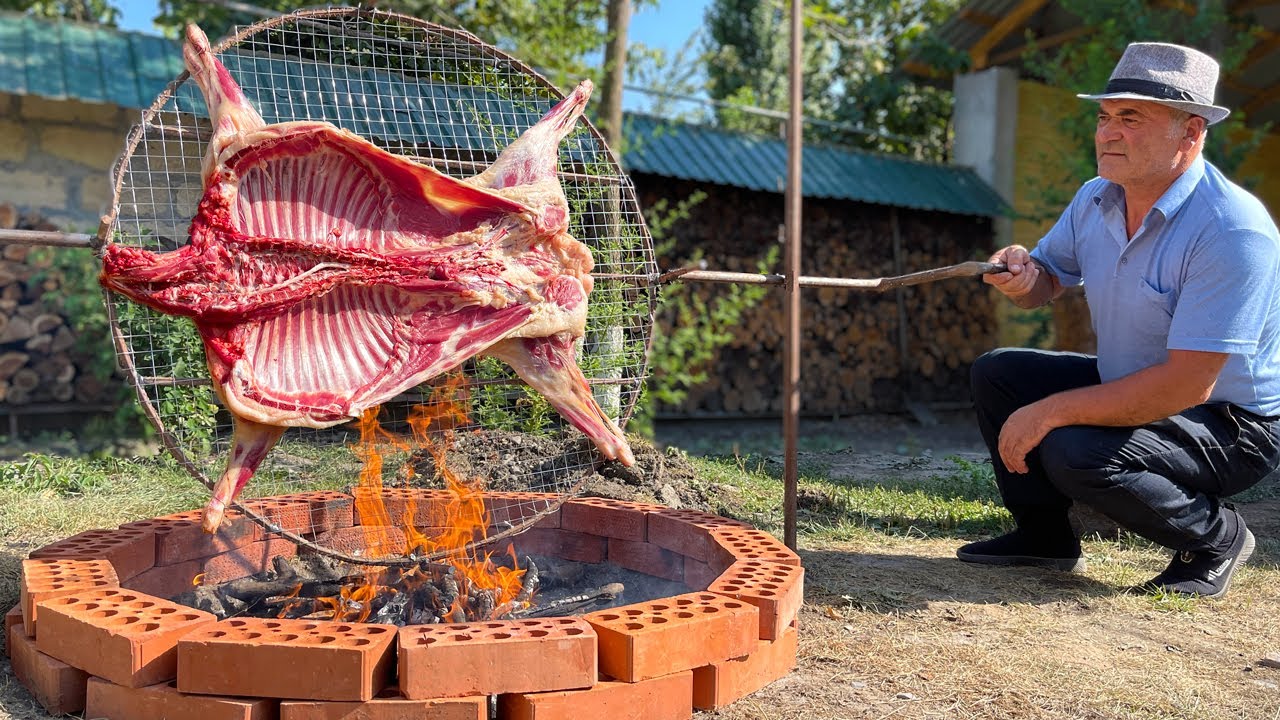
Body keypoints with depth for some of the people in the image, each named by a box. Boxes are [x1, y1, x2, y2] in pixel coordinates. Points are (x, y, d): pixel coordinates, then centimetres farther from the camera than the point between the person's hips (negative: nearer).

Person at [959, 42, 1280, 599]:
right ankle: (1043, 535, 11)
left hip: (1230, 424, -8)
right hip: (1128, 386, 8)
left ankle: (1216, 538, -2)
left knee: (1074, 453, -31)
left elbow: (1187, 385, -33)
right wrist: (1022, 278, -16)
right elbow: (1047, 281, 11)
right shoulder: (1096, 199, -3)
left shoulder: (1233, 232, -28)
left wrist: (1050, 412, -31)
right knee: (995, 373, 2)